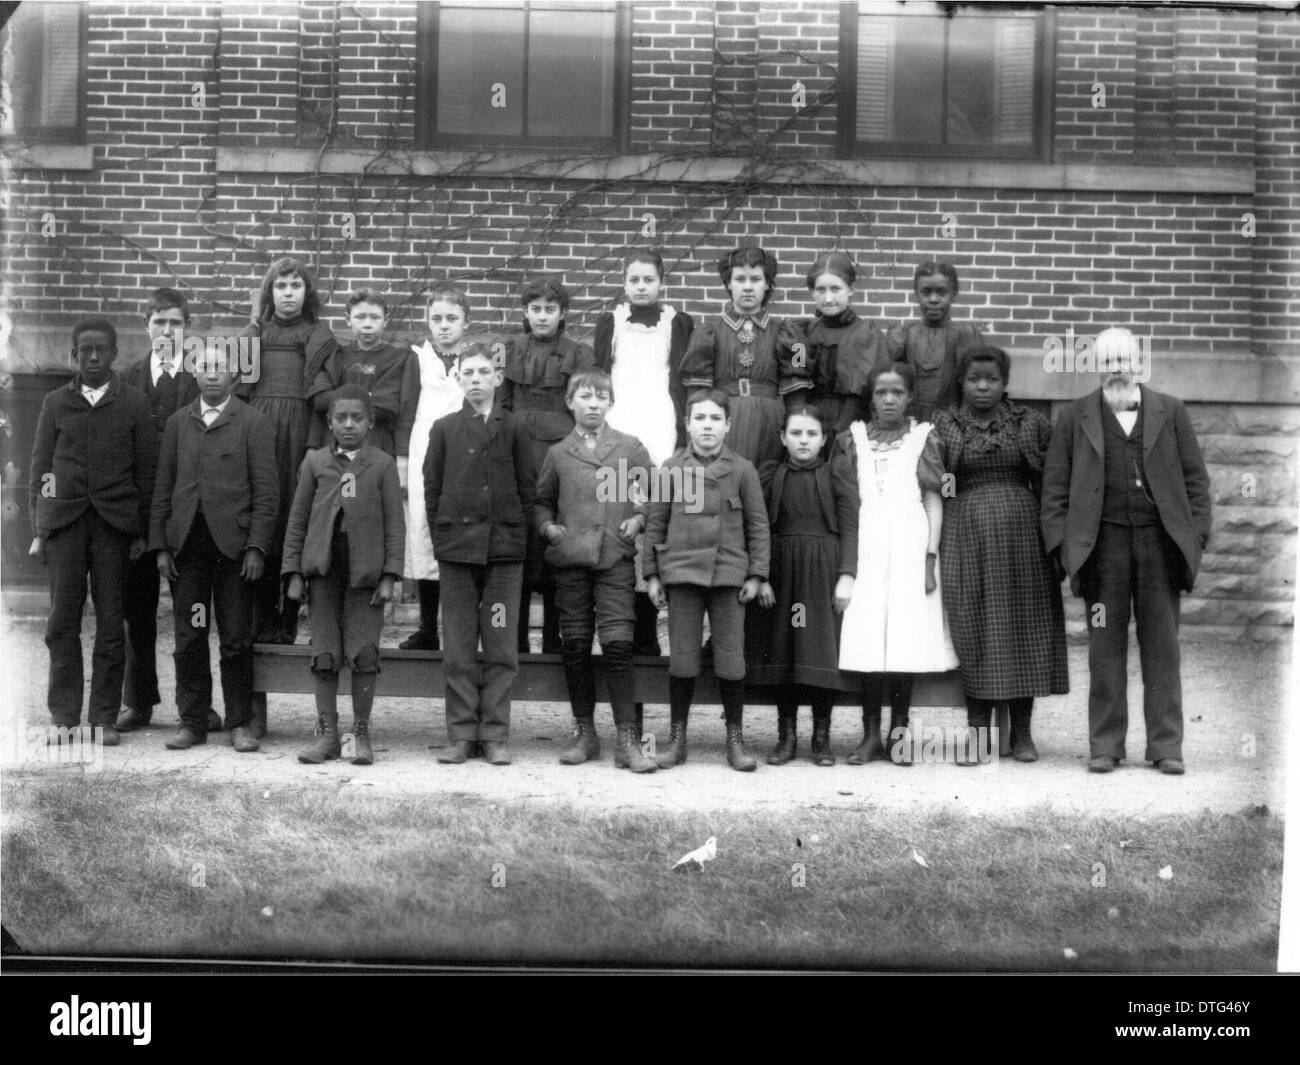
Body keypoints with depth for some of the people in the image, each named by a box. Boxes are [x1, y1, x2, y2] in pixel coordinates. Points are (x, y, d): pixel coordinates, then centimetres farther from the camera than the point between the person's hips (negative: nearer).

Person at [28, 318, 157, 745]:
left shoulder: (133, 402, 6)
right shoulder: (55, 403, 10)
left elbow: (146, 469, 5)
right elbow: (39, 468, 9)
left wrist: (142, 531, 0)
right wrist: (37, 530, 3)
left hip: (114, 523, -1)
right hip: (64, 519, 1)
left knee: (110, 622, 1)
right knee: (63, 620, 1)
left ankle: (105, 719, 7)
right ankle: (64, 718, 7)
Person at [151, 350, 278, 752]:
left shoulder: (254, 424, 3)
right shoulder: (178, 423, 14)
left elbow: (266, 492, -2)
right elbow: (163, 488, 13)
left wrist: (257, 547, -10)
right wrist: (159, 545, 6)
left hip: (233, 543, -3)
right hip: (186, 542, 3)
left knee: (236, 639, 0)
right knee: (189, 639, 4)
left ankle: (240, 723, 9)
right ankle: (192, 722, 13)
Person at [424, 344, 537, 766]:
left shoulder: (513, 429, 6)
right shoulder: (444, 429, 8)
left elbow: (528, 488, 7)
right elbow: (431, 489, 9)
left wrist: (514, 532, 0)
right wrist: (442, 537, 2)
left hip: (504, 549, -1)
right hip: (456, 551, 1)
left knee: (501, 649, 1)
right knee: (458, 649, 3)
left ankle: (495, 735, 7)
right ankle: (461, 734, 10)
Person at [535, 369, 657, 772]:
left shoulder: (631, 448, 7)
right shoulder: (557, 453, 10)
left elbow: (651, 497, 13)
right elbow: (542, 501, 19)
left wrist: (638, 520, -5)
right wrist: (547, 526, 0)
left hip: (615, 558, -2)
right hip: (569, 558, 2)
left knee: (618, 645, -10)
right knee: (575, 646, 6)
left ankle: (627, 739, -5)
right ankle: (584, 732, 18)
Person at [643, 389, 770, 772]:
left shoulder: (742, 470, 4)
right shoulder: (673, 468, 5)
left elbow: (758, 525, 6)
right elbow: (655, 523, 8)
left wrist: (756, 574, 0)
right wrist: (652, 574, 4)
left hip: (728, 573, 0)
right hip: (681, 572, 1)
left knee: (731, 658, 2)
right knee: (682, 658, 4)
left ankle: (735, 738, 13)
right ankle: (677, 737, 14)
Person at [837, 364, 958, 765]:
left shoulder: (922, 438, 7)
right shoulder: (854, 438, 12)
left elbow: (933, 501, 4)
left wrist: (930, 557, -5)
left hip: (909, 548, -1)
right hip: (867, 547, 1)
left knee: (906, 638, -4)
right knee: (867, 641, -4)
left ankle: (899, 731, 7)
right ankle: (871, 735, 3)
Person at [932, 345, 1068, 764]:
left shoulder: (1030, 424, 8)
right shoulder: (944, 426, 8)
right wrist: (931, 544, 0)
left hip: (1022, 532, 1)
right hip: (966, 536, 0)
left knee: (1024, 627, 1)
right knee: (974, 630, -2)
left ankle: (1021, 732, 10)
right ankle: (977, 733, 3)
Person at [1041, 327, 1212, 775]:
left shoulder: (1171, 412, 11)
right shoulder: (1075, 418, 9)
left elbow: (1196, 478, 10)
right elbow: (1054, 487, 7)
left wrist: (1197, 533, 1)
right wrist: (1061, 545, -2)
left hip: (1160, 540, 1)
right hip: (1103, 544, 0)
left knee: (1162, 646, 2)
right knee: (1105, 649, 2)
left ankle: (1166, 746, 8)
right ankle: (1105, 746, 9)